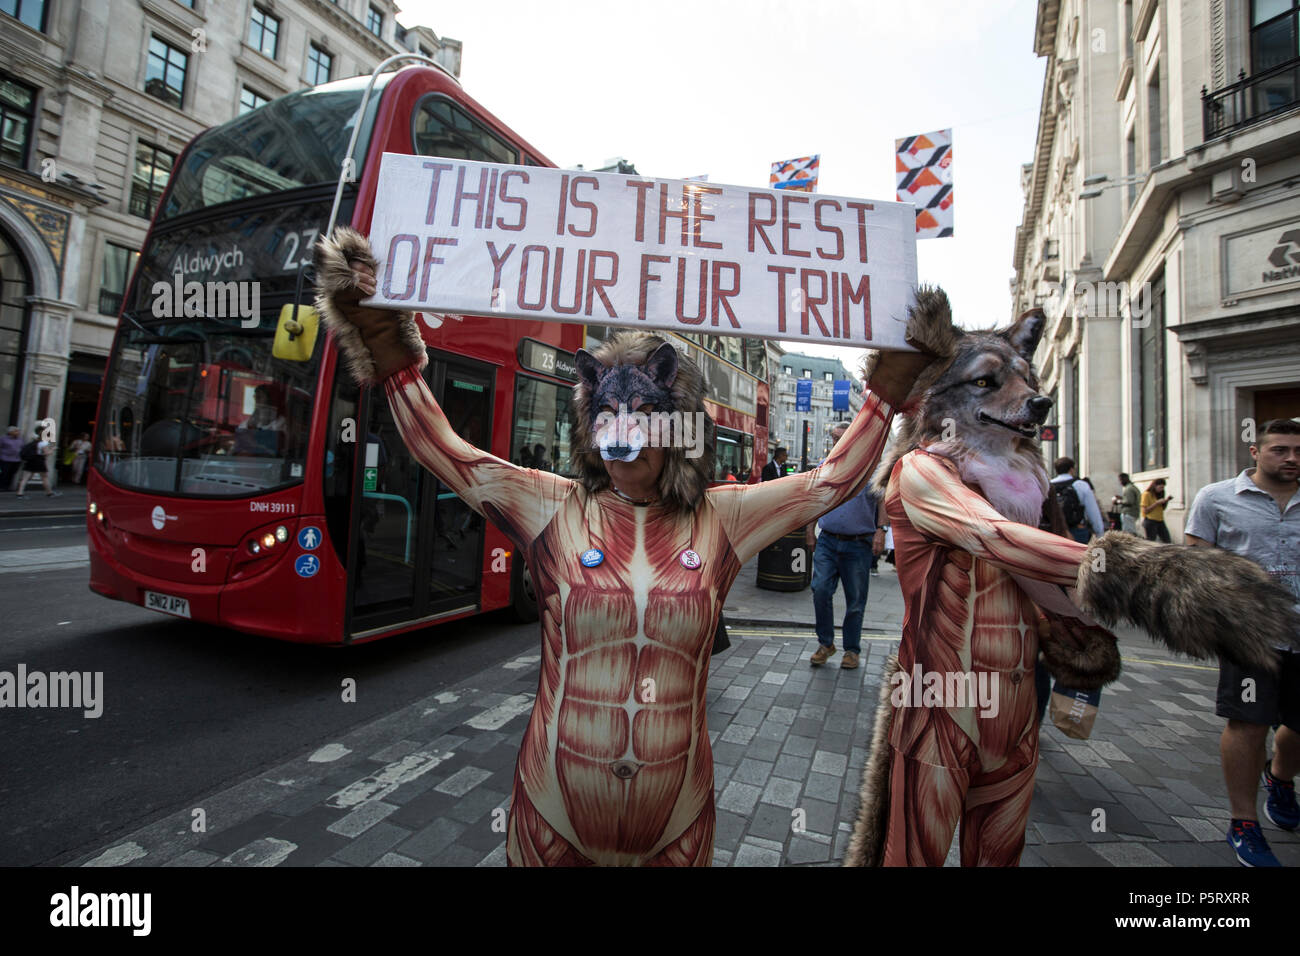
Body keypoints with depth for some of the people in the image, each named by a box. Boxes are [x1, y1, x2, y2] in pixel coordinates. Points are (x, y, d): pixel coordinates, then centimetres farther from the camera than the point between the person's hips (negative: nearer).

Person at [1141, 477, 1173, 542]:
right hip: (1150, 521, -7)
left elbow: (1162, 509, 20)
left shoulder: (1159, 494, 14)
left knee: (1167, 542, 2)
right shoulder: (1146, 494, -8)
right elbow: (1145, 511, -14)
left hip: (1160, 521, 7)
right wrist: (1157, 503, -16)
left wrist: (1166, 501, 4)